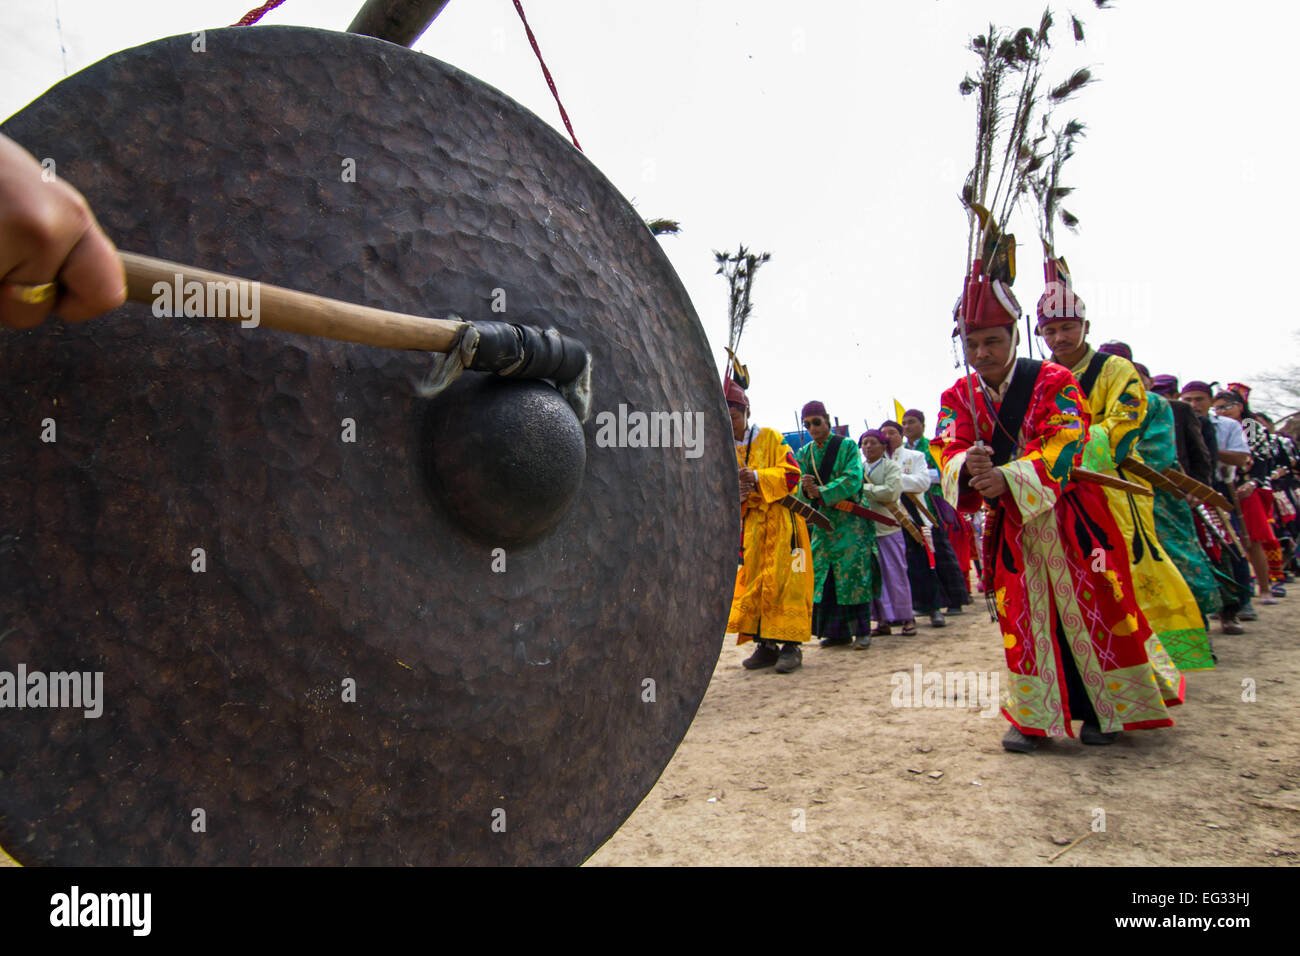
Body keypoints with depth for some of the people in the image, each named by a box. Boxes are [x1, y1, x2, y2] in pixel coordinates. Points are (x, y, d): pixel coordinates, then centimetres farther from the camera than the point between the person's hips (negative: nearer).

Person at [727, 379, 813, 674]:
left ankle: (790, 644, -2)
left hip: (779, 521, -4)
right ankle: (764, 645, 11)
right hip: (746, 526, 4)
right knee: (751, 583, 3)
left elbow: (791, 472, -7)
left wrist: (757, 477, -21)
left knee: (782, 581, -7)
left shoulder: (770, 437, 1)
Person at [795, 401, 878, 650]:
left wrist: (822, 493, -22)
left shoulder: (847, 446, -1)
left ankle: (861, 630, 2)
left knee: (854, 573, -6)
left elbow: (854, 479, -14)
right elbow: (800, 487, 7)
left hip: (850, 521, -5)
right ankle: (837, 631, 13)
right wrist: (805, 488, -17)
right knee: (824, 576, 4)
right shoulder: (804, 453, 13)